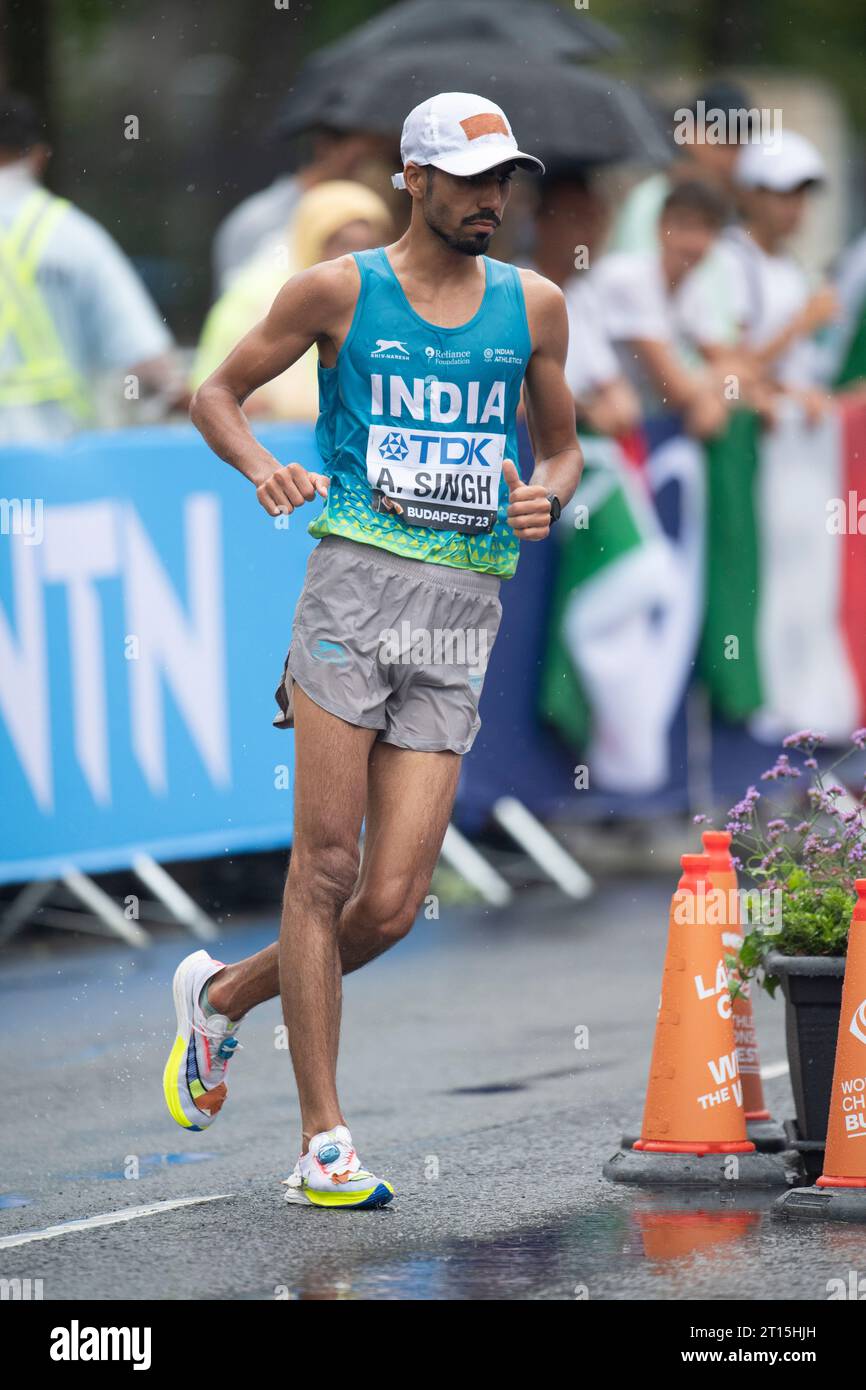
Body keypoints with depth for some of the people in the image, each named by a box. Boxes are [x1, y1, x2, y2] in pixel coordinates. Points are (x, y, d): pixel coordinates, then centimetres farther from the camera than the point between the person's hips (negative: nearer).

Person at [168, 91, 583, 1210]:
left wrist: (547, 497, 2)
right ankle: (323, 1143, -2)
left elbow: (563, 446, 24)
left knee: (391, 906, -3)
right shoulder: (340, 291, 4)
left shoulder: (534, 307, 14)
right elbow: (216, 393, 12)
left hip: (465, 614, 3)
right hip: (357, 584, -3)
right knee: (327, 868, -8)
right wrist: (261, 468, -8)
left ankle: (222, 996, 25)